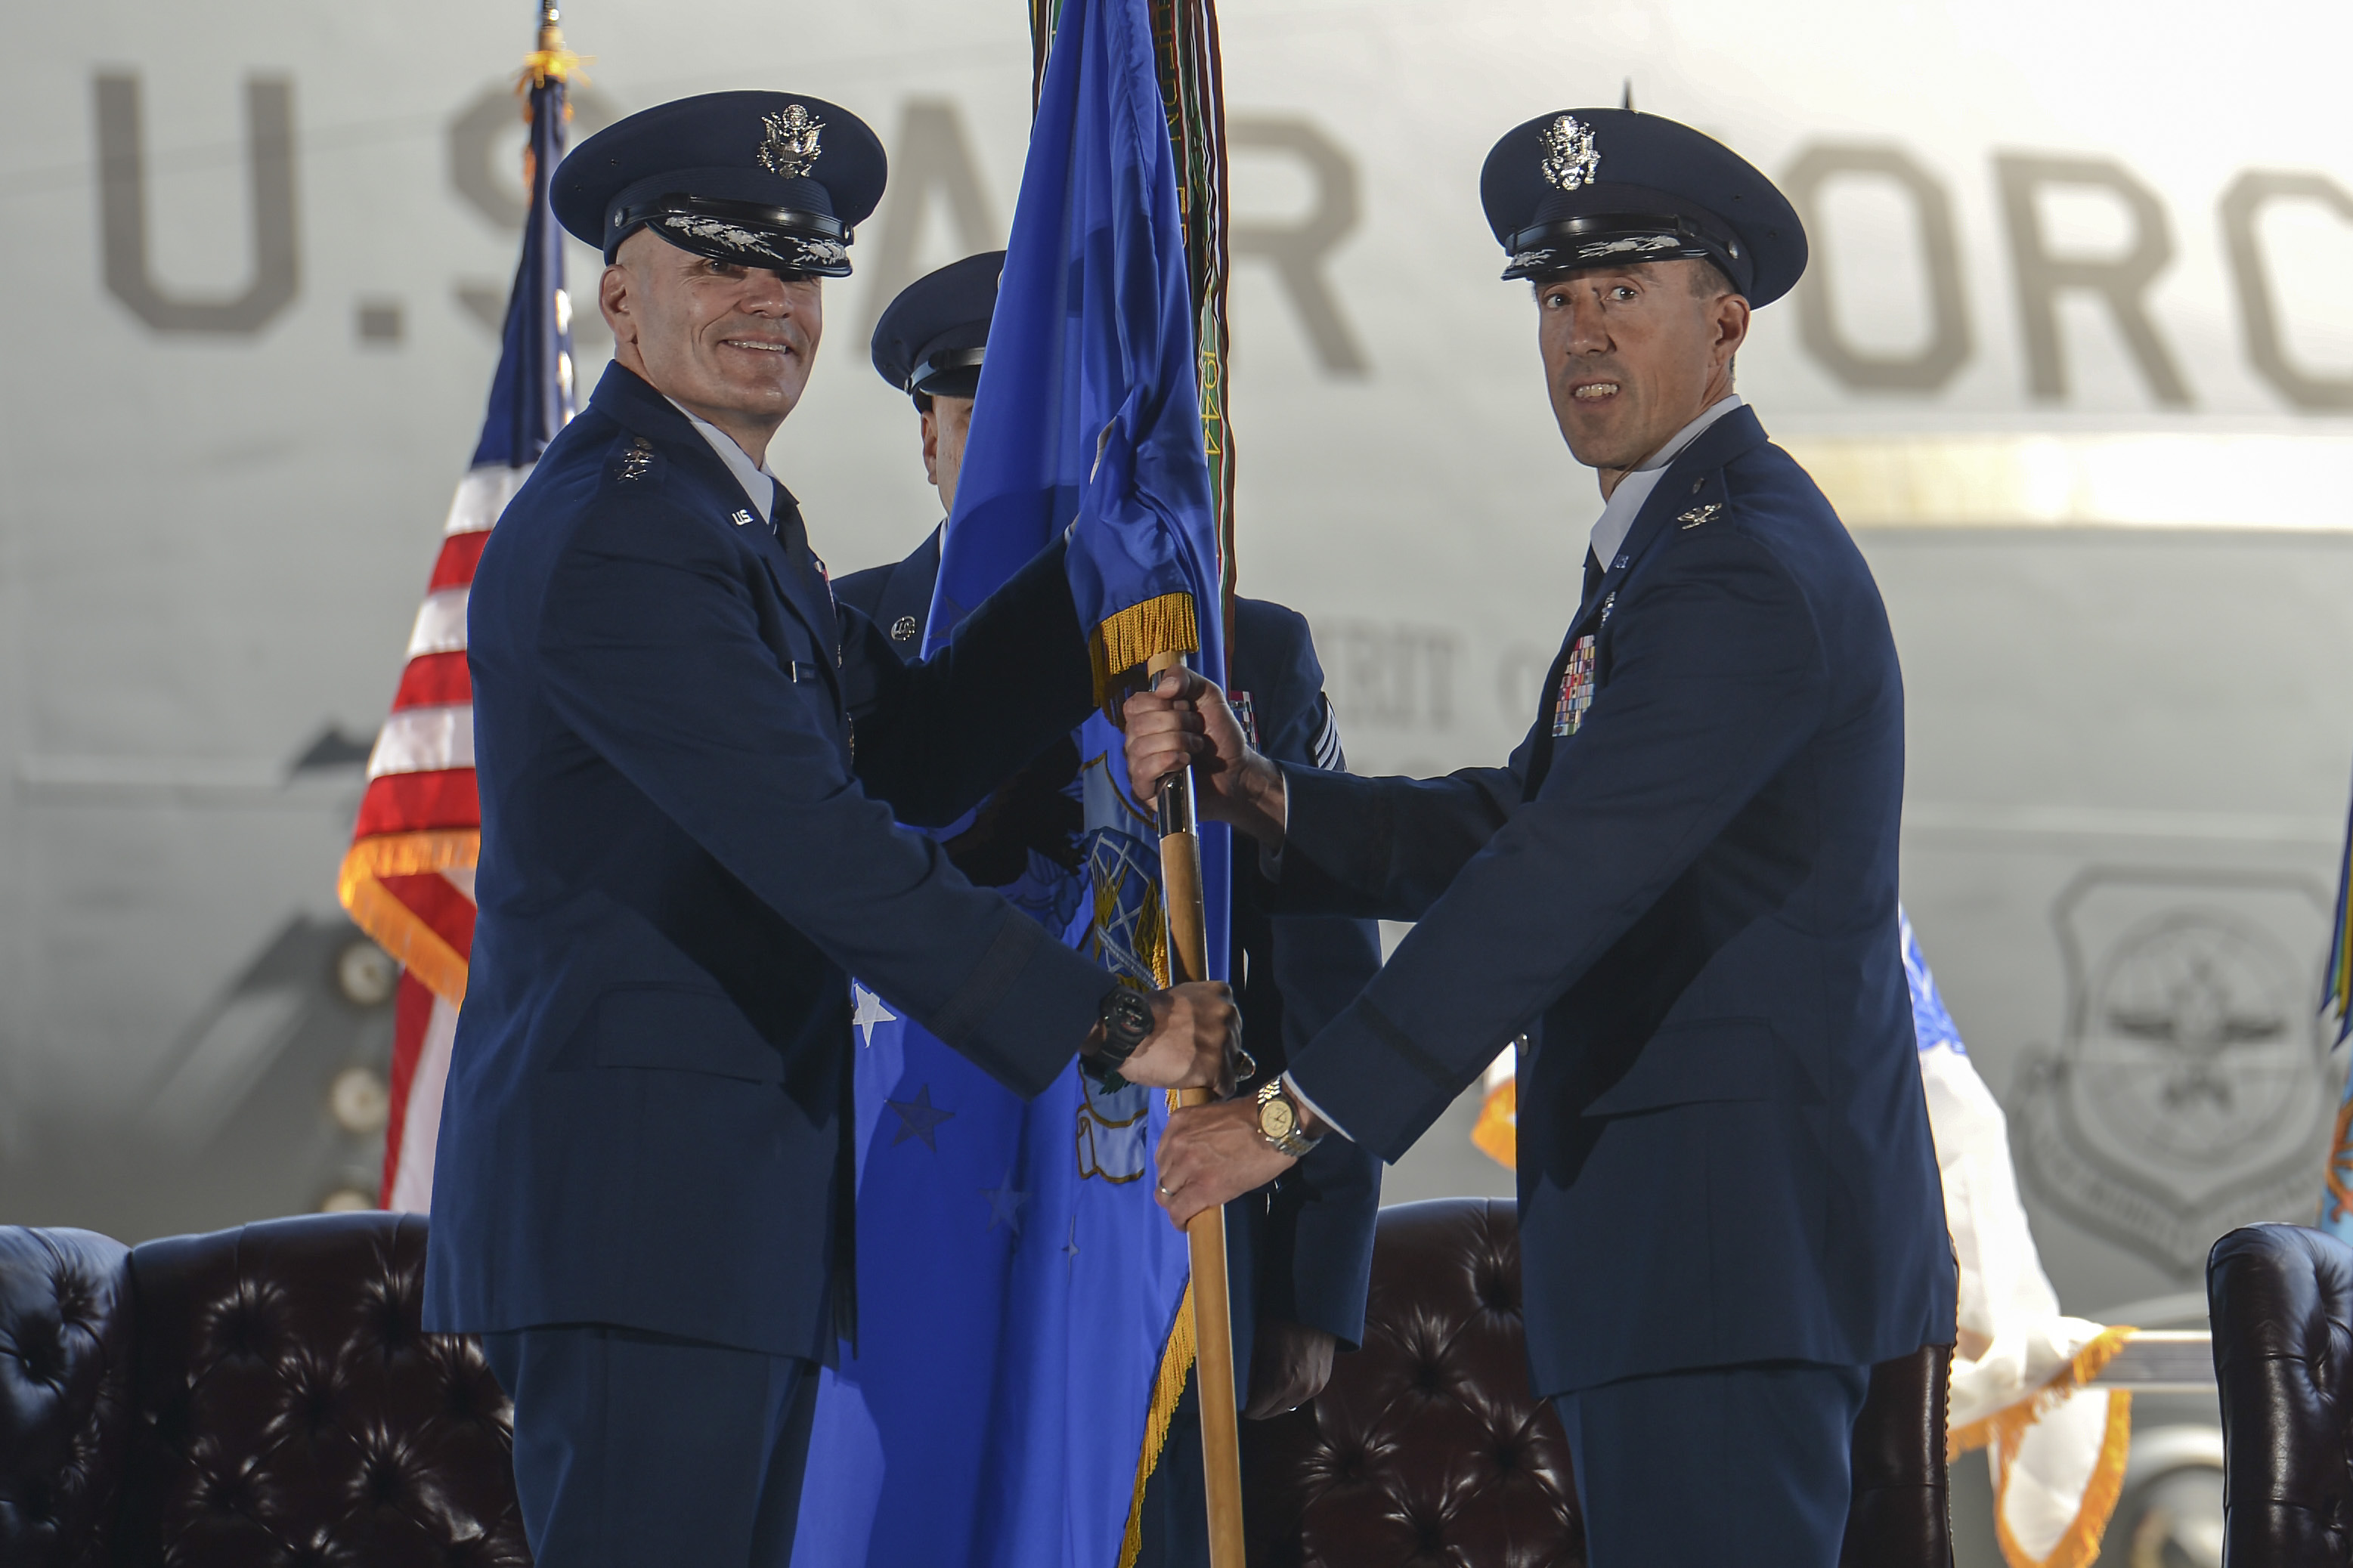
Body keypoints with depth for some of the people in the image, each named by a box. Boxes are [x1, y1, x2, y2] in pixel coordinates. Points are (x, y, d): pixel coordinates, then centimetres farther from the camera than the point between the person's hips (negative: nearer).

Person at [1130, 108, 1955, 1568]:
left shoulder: (1747, 569, -15)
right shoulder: (1676, 543, 20)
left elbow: (1563, 884, -22)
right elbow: (1510, 830, 17)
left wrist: (1300, 1111, -21)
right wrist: (1252, 788, 2)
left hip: (1737, 1226, -11)